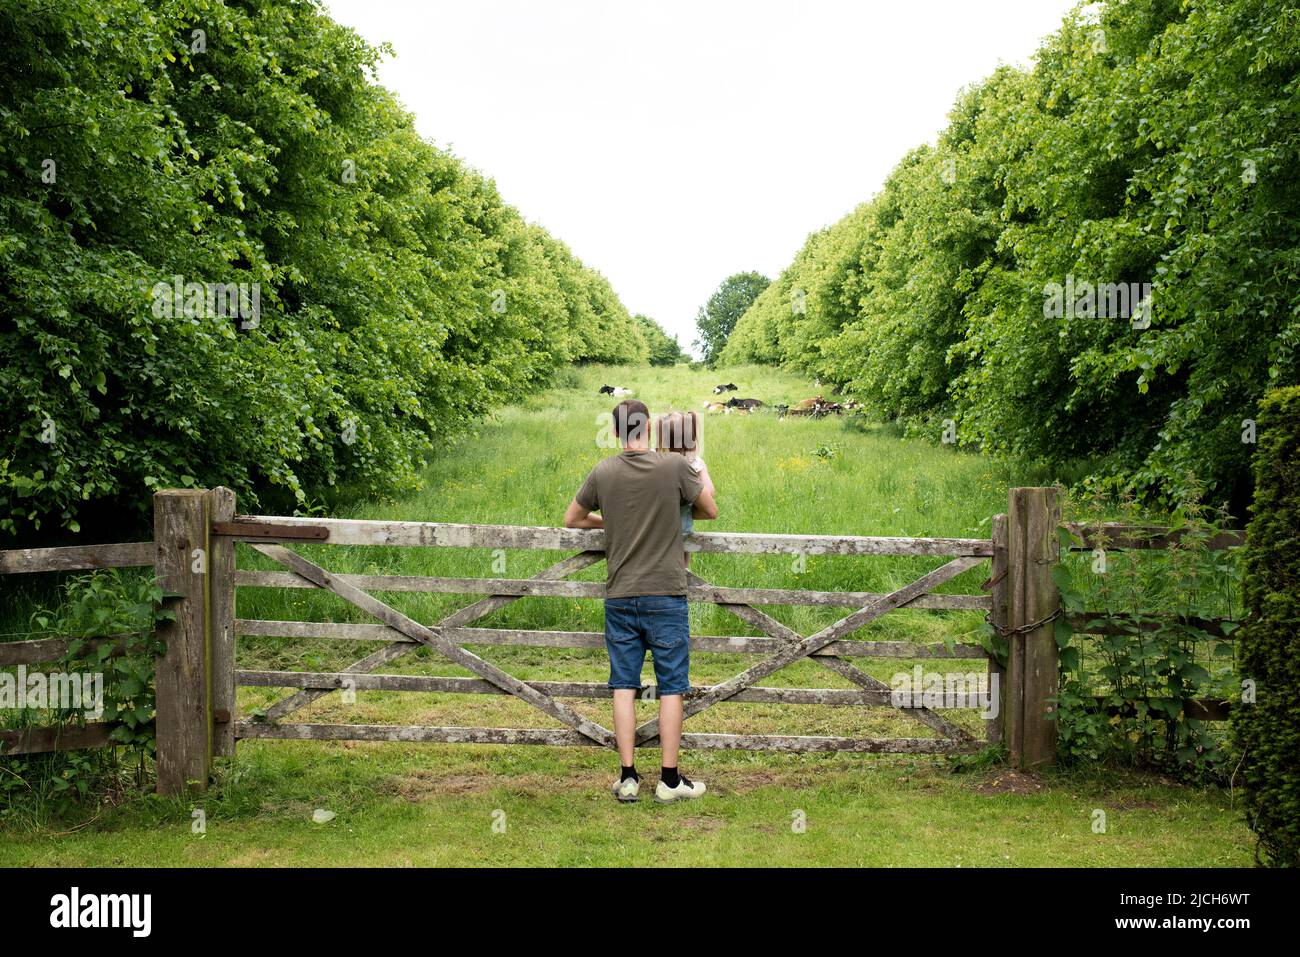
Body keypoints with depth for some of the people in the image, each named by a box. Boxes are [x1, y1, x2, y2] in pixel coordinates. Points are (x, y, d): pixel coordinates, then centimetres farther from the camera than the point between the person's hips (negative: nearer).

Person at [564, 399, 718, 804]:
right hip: (665, 594, -2)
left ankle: (628, 778, 10)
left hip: (619, 596, 3)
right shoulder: (675, 466, -8)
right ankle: (670, 780, 8)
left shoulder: (603, 473, 0)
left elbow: (571, 519, 14)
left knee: (624, 686, 7)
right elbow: (710, 511, 6)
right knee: (671, 687, 5)